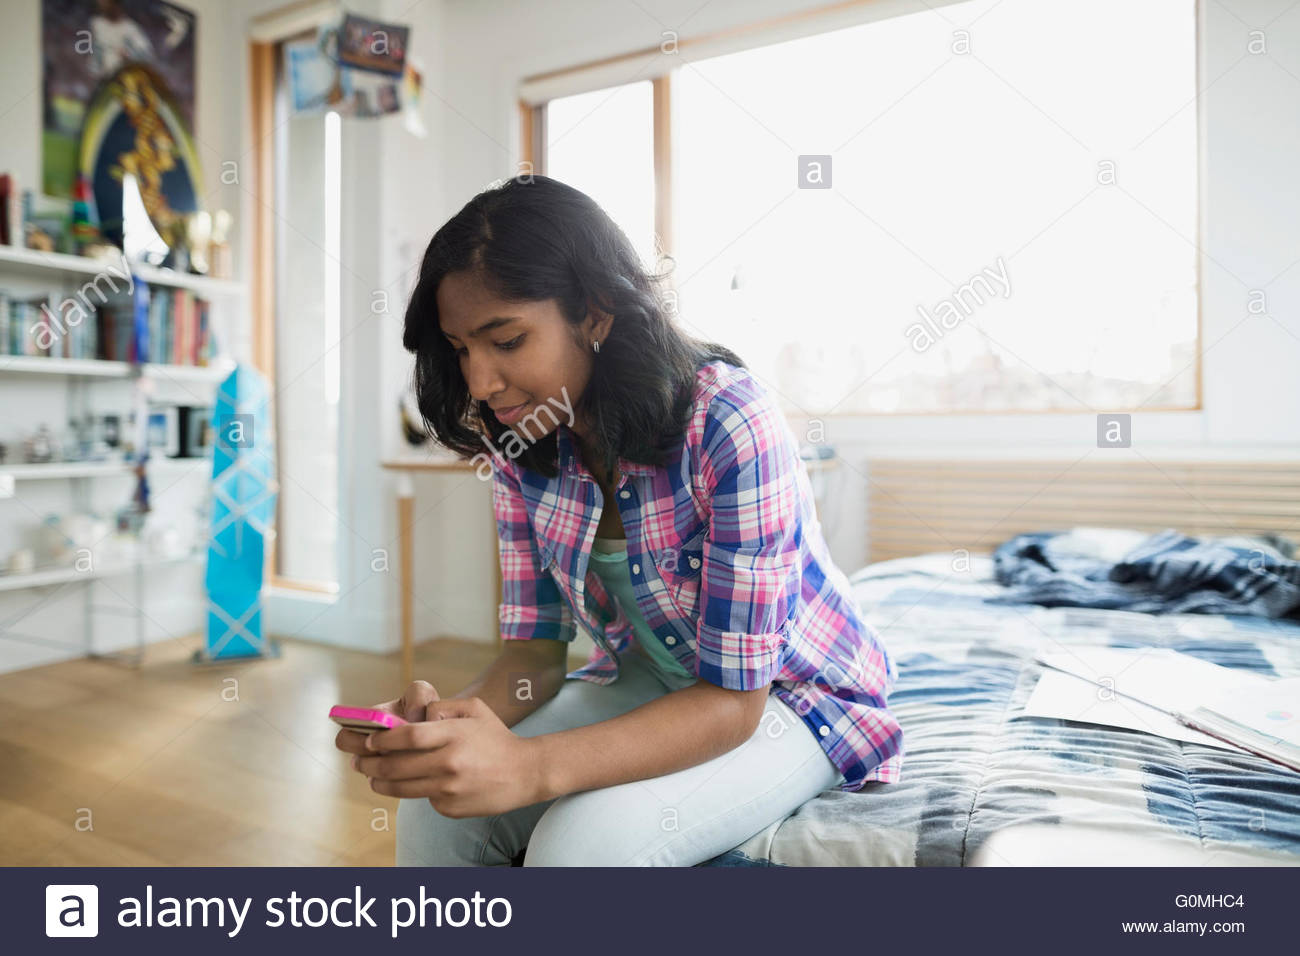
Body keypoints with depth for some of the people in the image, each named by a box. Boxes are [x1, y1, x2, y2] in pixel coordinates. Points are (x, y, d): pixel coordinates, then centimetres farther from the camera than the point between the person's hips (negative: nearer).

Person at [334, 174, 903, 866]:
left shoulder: (732, 427, -29)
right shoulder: (518, 450, -9)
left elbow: (733, 698, -27)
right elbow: (537, 647, -5)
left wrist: (531, 768, -40)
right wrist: (452, 716, -27)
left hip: (784, 693, -4)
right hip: (644, 682, 5)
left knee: (584, 841, -27)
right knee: (436, 812, -14)